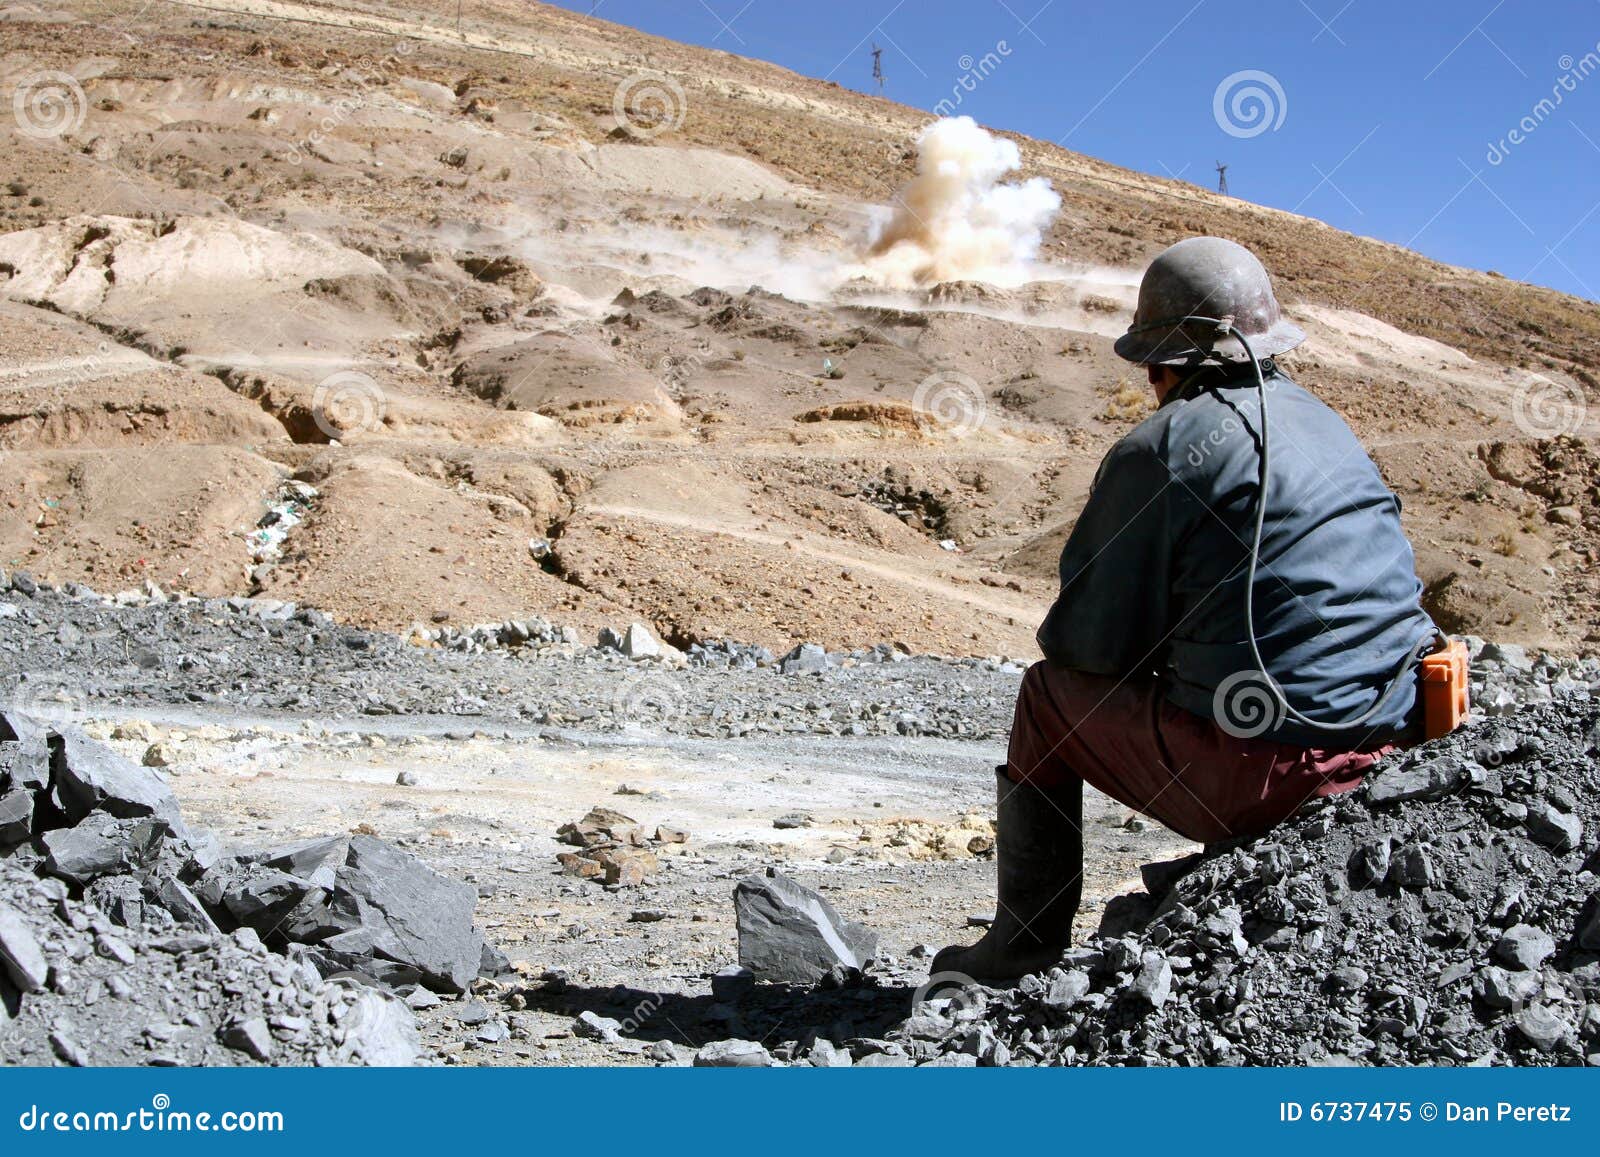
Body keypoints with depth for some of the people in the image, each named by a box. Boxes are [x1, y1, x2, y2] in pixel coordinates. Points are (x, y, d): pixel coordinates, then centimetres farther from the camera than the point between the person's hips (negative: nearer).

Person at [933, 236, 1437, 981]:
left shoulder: (1159, 451, -10)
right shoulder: (1321, 422, 14)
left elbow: (1090, 643, -7)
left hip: (1256, 766, -7)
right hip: (1384, 741, 8)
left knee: (1049, 696, 14)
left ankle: (1024, 949, 22)